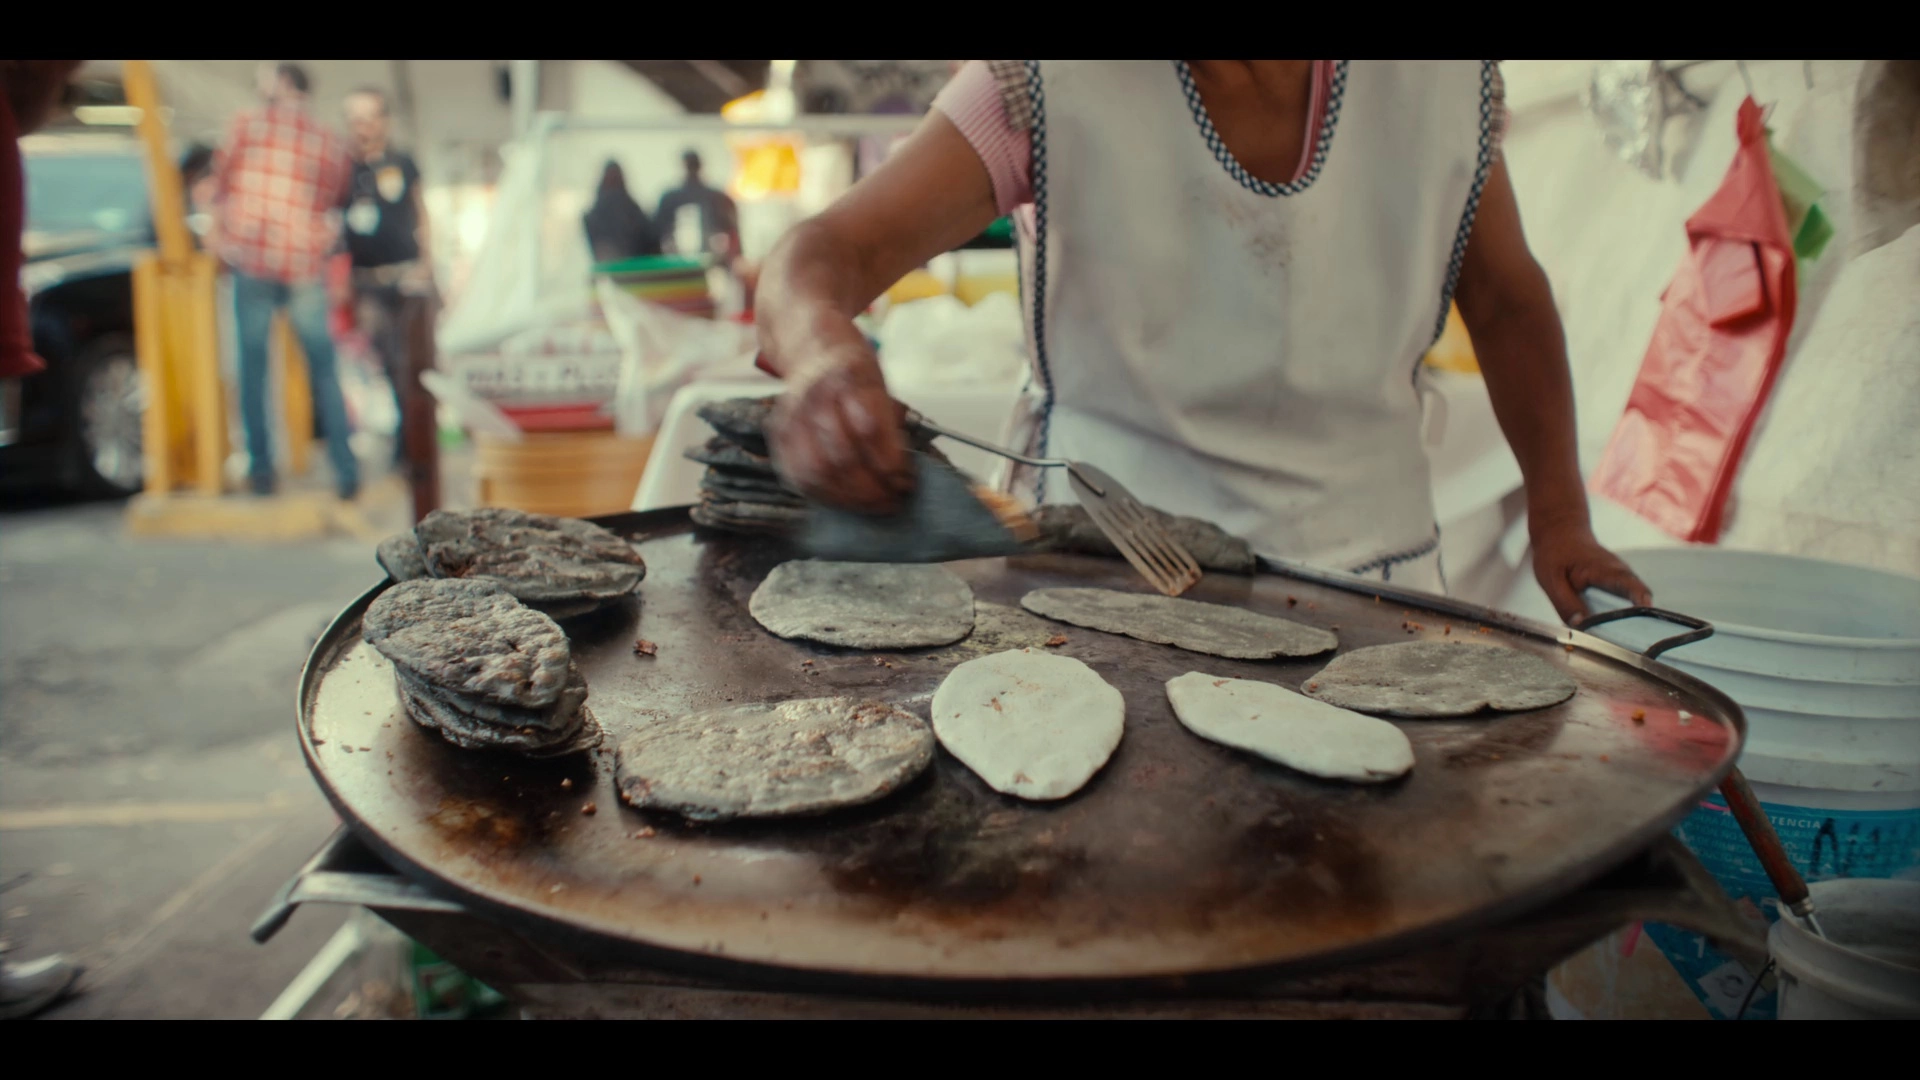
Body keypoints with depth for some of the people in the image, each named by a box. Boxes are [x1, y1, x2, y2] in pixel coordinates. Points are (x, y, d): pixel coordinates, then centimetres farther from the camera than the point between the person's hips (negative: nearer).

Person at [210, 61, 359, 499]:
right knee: (323, 370, 7)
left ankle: (261, 468, 6)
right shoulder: (332, 143, 6)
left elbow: (220, 181, 9)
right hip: (305, 266, 1)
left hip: (251, 261, -1)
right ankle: (346, 471, 3)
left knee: (253, 367, 7)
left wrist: (222, 233, 25)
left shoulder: (246, 125, 2)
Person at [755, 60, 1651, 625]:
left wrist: (1559, 515, 1)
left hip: (1370, 575, 3)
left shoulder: (1445, 80, -4)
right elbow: (825, 253, -21)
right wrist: (823, 346, -45)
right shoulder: (1047, 80, -13)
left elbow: (1506, 297, 10)